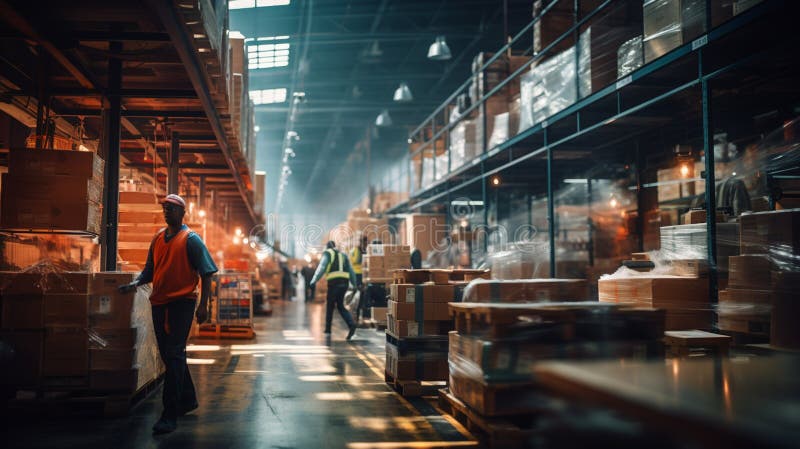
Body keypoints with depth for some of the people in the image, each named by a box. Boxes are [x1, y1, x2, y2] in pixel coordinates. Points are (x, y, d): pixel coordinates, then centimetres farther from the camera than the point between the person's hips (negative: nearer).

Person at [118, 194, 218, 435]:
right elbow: (150, 270, 19)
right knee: (170, 355, 15)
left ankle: (170, 415, -9)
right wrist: (135, 283, -2)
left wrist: (203, 305, -14)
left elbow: (206, 273, -7)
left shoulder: (191, 239, -4)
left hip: (182, 302, -7)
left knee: (174, 356, -10)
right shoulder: (158, 238, 14)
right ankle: (187, 399, 32)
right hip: (159, 302, 7)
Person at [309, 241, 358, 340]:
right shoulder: (343, 255, 24)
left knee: (330, 306, 9)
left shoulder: (328, 253, 7)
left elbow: (322, 267, -8)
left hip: (334, 282, -5)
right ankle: (351, 324, -11)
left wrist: (314, 280, -14)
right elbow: (351, 271, 20)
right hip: (345, 282, 5)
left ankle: (328, 329, 13)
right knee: (340, 306, 11)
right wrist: (354, 285, 21)